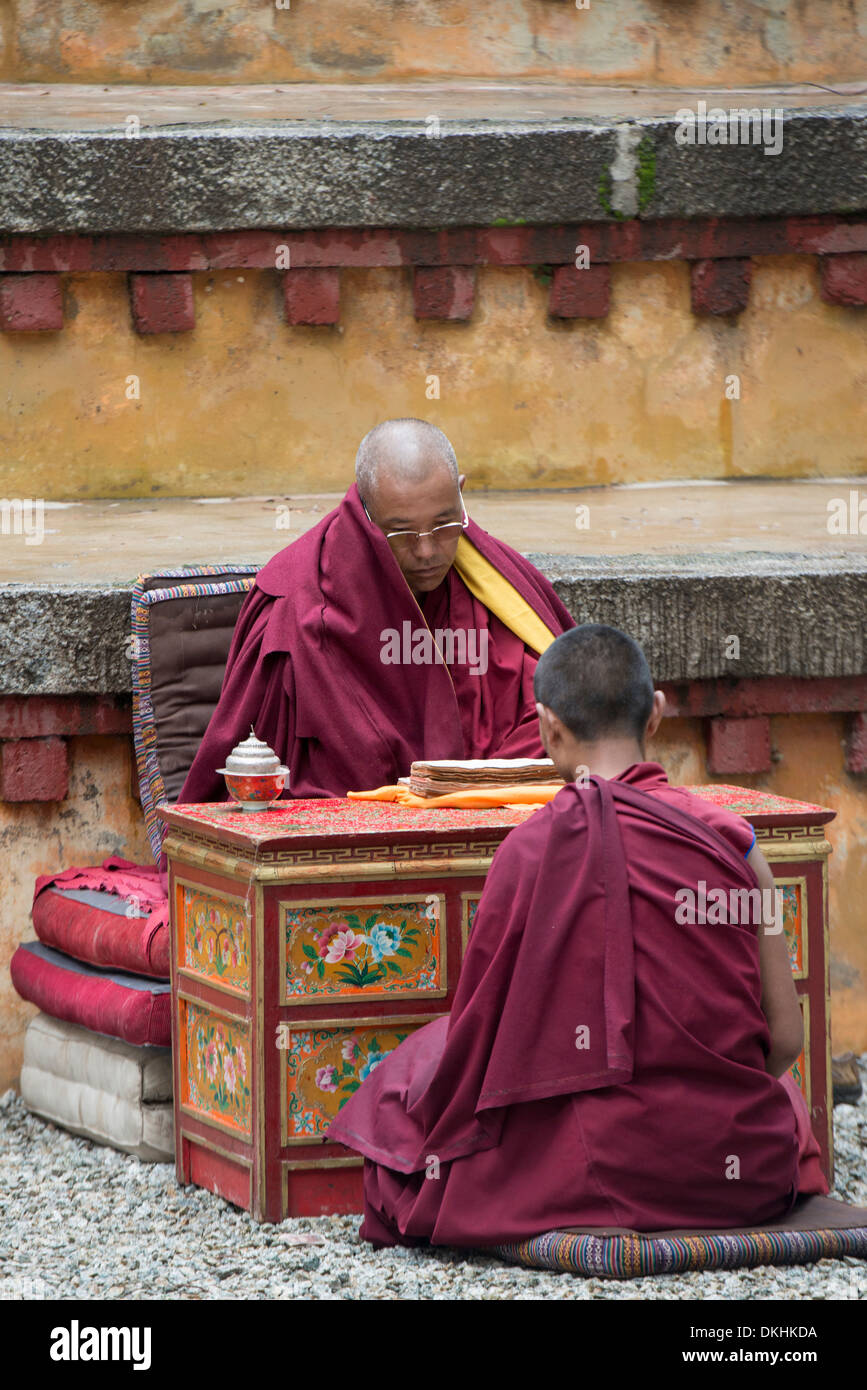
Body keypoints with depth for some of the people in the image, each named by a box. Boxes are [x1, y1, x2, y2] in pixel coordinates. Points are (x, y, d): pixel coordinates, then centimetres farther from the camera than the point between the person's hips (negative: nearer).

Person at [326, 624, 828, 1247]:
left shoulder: (533, 848, -9)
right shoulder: (731, 837, -3)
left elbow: (483, 1027, -1)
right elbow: (785, 1037, 0)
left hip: (607, 1172, -3)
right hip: (749, 1173, 3)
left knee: (408, 1079, 22)